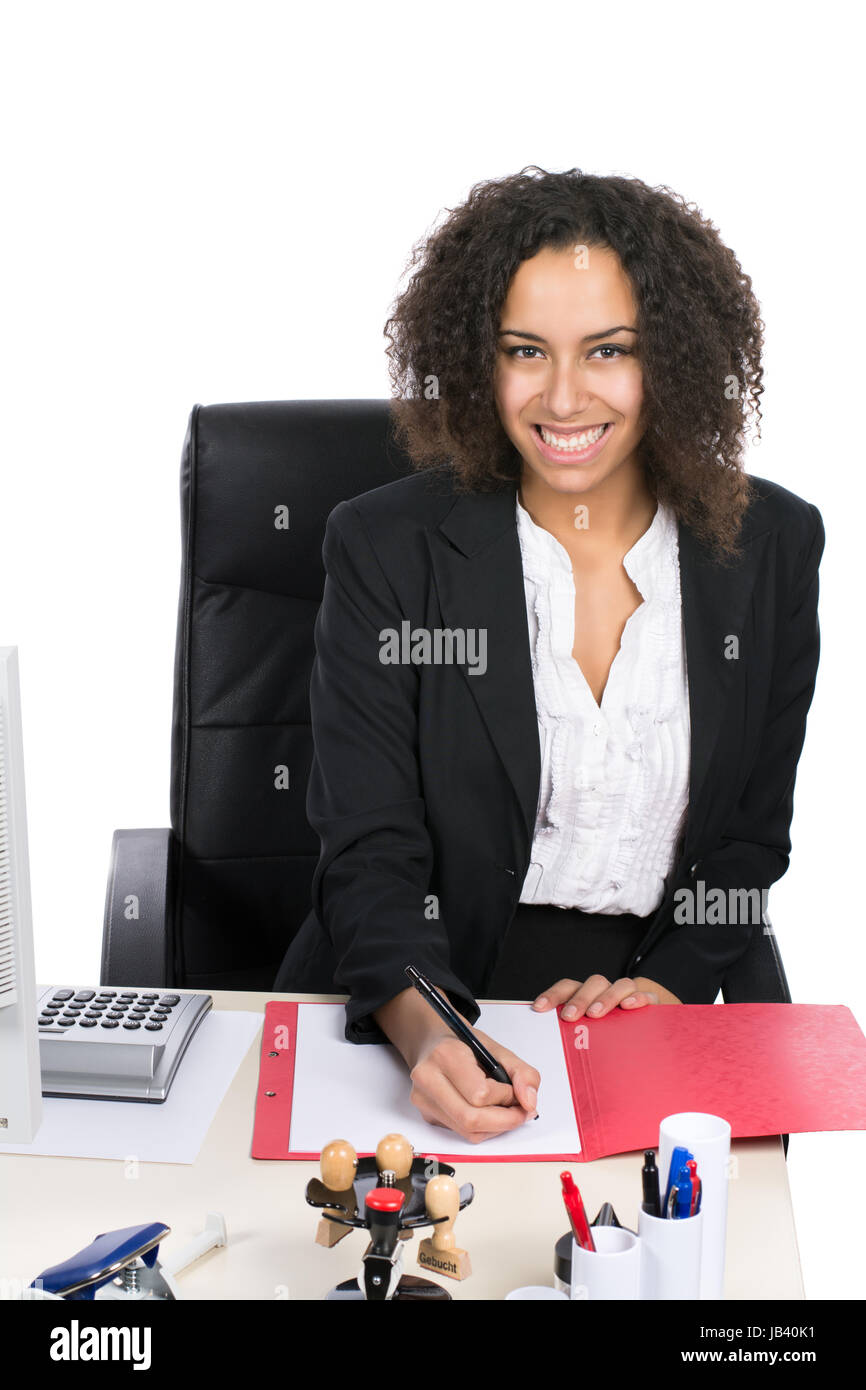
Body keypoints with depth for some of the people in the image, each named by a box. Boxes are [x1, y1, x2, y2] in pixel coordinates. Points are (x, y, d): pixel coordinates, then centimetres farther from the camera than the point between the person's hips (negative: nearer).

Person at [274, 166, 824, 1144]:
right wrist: (425, 1029, -29)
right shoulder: (387, 548, -5)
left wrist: (669, 982, -8)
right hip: (420, 1015, -2)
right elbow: (368, 850, -10)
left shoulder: (771, 546, 2)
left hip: (646, 1014, 2)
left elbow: (752, 834, 9)